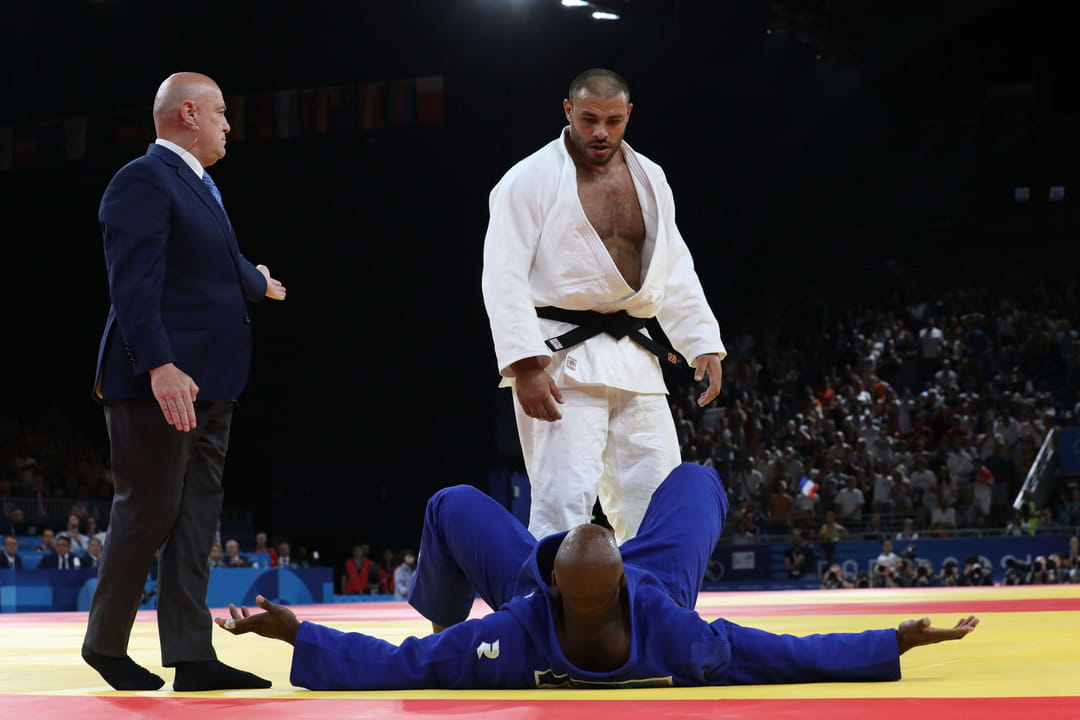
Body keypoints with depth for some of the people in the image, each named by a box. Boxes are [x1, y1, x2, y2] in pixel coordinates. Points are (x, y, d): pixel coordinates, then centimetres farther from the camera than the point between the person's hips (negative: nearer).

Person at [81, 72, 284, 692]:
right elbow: (135, 285, -21)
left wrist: (256, 282, 52)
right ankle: (106, 643, 13)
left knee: (197, 517, 7)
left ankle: (192, 657, 8)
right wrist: (159, 366, -30)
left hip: (209, 385, 10)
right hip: (162, 383, -10)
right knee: (150, 511, -2)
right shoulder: (144, 181, -12)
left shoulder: (199, 186, 18)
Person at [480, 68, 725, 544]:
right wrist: (525, 364, -22)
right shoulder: (530, 180, -6)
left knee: (656, 500, 10)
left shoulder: (649, 179, 13)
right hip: (563, 360, -6)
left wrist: (703, 344, 7)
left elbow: (674, 272, 18)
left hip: (633, 361, 6)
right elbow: (504, 278, -12)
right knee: (564, 501, -13)